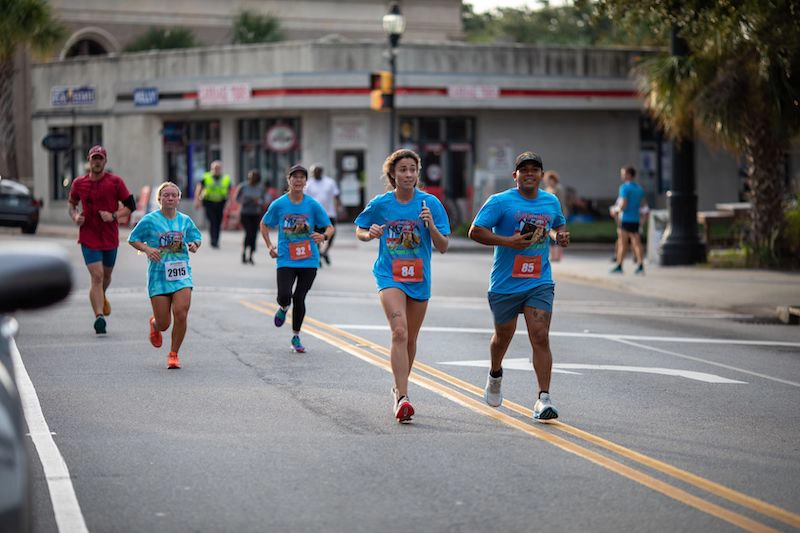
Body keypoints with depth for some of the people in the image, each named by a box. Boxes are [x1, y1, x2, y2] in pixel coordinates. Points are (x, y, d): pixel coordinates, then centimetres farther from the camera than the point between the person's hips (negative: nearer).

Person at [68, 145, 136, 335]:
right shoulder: (79, 183, 1)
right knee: (96, 276, -14)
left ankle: (101, 297, 51)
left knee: (106, 274, 18)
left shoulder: (115, 182, -4)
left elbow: (130, 205, 0)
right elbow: (72, 203, 17)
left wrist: (114, 216, -16)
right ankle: (99, 316, -19)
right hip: (88, 238, -1)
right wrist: (75, 216, -4)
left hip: (110, 237, 1)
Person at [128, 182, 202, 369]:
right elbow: (132, 239, 4)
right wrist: (147, 249, -14)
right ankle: (154, 325, 39)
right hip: (158, 275, -2)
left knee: (181, 314, -15)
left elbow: (197, 237, 21)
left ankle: (173, 354, 4)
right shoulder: (150, 220, -2)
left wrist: (194, 244, -2)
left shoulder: (185, 220, 7)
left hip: (182, 274, 2)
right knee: (164, 323, -1)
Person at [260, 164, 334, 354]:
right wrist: (269, 246, 3)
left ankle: (296, 337, 21)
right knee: (284, 295, -16)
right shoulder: (279, 204, -1)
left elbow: (330, 227, 3)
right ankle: (283, 308, 23)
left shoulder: (313, 205, -1)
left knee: (299, 298, 3)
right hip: (286, 259, 0)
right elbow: (264, 224, 15)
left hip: (309, 260, 0)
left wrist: (324, 236, -19)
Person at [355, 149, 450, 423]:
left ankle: (399, 387, 36)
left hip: (419, 280, 3)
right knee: (399, 331, -21)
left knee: (410, 339, 13)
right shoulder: (380, 204, -3)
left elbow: (443, 247, -4)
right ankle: (402, 398, -27)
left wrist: (431, 224, -21)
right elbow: (359, 230, 11)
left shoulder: (430, 203, -3)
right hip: (389, 276, -2)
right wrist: (370, 234, -11)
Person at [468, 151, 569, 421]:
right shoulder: (500, 201, -7)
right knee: (502, 337, 16)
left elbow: (558, 225, 28)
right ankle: (495, 375, 48)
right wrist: (507, 241, -21)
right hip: (505, 284, -2)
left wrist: (561, 234, 4)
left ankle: (543, 399, -14)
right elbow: (475, 231, -10)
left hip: (539, 284, 2)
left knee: (540, 337, -13)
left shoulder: (551, 201, 8)